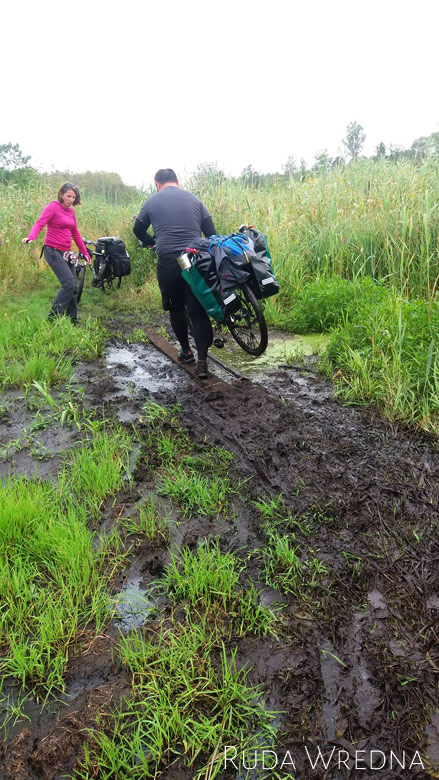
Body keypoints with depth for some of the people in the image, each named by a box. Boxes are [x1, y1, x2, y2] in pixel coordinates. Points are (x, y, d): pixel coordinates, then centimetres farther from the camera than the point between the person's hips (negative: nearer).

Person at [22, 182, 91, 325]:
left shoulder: (70, 211, 14)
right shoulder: (53, 207, -7)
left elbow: (75, 233, 21)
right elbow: (39, 223, -19)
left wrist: (85, 252, 22)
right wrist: (30, 237, -38)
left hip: (66, 253, 8)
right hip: (53, 251, -8)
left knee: (74, 287, 5)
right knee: (69, 283, -19)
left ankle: (73, 321, 15)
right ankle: (53, 317, -9)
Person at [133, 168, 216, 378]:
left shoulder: (152, 201, 10)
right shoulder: (194, 199, 12)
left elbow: (138, 230, 21)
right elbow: (210, 231, 9)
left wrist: (151, 242, 39)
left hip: (168, 262, 0)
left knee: (176, 308, 18)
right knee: (198, 310, 1)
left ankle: (185, 350, 26)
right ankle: (202, 361, -7)